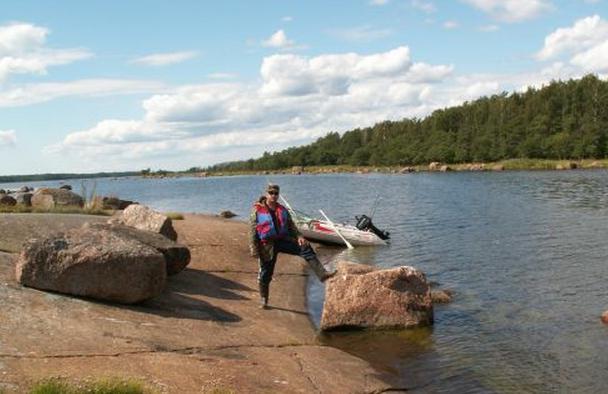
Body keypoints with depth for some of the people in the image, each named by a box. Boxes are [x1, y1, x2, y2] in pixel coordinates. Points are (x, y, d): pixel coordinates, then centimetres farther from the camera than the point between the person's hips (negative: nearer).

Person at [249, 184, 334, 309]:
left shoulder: (282, 210, 9)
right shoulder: (257, 211, -7)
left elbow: (291, 225, 11)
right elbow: (252, 231, -7)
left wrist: (298, 236, -8)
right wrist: (254, 250, -13)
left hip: (283, 240, 4)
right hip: (267, 245, -4)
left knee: (306, 249, -14)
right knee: (265, 273, 4)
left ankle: (322, 274, -19)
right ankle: (264, 300, 23)